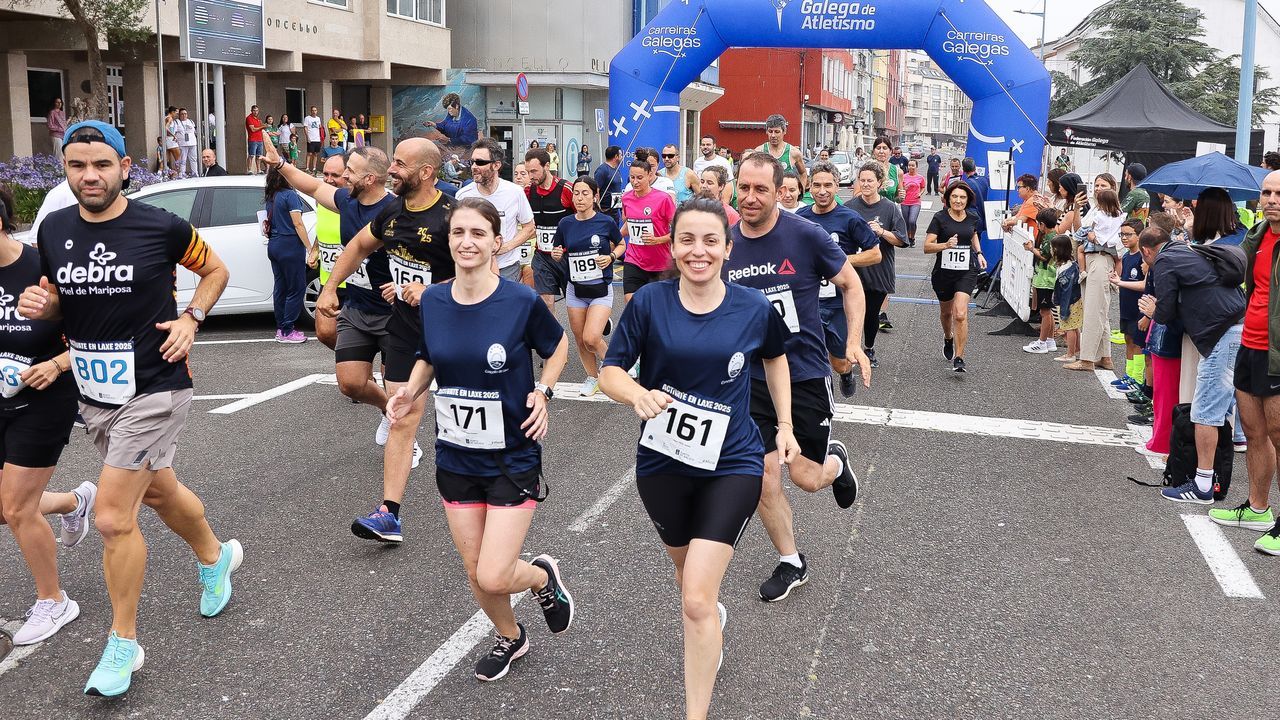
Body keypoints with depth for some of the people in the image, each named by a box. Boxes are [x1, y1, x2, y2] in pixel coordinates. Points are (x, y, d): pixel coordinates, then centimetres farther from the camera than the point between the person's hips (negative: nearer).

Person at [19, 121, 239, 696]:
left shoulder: (162, 228, -13)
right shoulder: (53, 230, 1)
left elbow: (215, 270, 4)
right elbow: (57, 302, 14)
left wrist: (190, 318, -11)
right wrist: (39, 305, -9)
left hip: (153, 389, -6)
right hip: (93, 392, 6)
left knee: (113, 517, -9)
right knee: (158, 491, 23)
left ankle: (123, 644, 9)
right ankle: (216, 557, 51)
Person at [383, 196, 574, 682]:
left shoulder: (521, 302, -16)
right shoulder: (432, 301, -5)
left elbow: (558, 347, 3)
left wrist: (543, 393, -12)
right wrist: (410, 392, -6)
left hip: (513, 458, -4)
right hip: (456, 459, 4)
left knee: (494, 577, -8)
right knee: (475, 573, 14)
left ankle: (544, 576, 27)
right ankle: (510, 638, 43)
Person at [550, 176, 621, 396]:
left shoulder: (606, 222, -9)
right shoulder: (565, 224, -2)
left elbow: (620, 244, 8)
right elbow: (558, 255, 11)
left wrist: (611, 257, -11)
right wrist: (556, 255, -12)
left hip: (601, 289, -3)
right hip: (575, 290, 4)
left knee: (591, 339, -16)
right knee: (580, 339, 9)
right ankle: (593, 377, 32)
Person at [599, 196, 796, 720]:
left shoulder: (753, 308, -9)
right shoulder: (651, 301, -12)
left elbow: (774, 357, 12)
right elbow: (610, 371, -8)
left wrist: (785, 425, 11)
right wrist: (638, 394, -29)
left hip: (731, 466, -2)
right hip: (661, 464, 2)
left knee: (696, 601, -13)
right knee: (685, 568, 27)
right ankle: (713, 618, 61)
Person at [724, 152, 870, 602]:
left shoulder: (806, 235, -13)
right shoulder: (725, 244, -4)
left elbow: (851, 284, 0)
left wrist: (854, 342, -10)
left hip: (806, 374, -3)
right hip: (752, 378, 3)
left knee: (805, 477, 2)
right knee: (763, 474, 1)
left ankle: (836, 462, 40)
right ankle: (791, 564, 23)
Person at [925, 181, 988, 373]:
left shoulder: (973, 219, 1)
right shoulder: (940, 219, -10)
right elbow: (927, 247, -15)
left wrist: (979, 253, 11)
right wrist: (945, 245, -31)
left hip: (966, 272, 0)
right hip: (943, 272, 0)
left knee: (960, 314, -16)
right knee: (946, 312, 21)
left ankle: (959, 359, -11)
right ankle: (948, 338, 54)